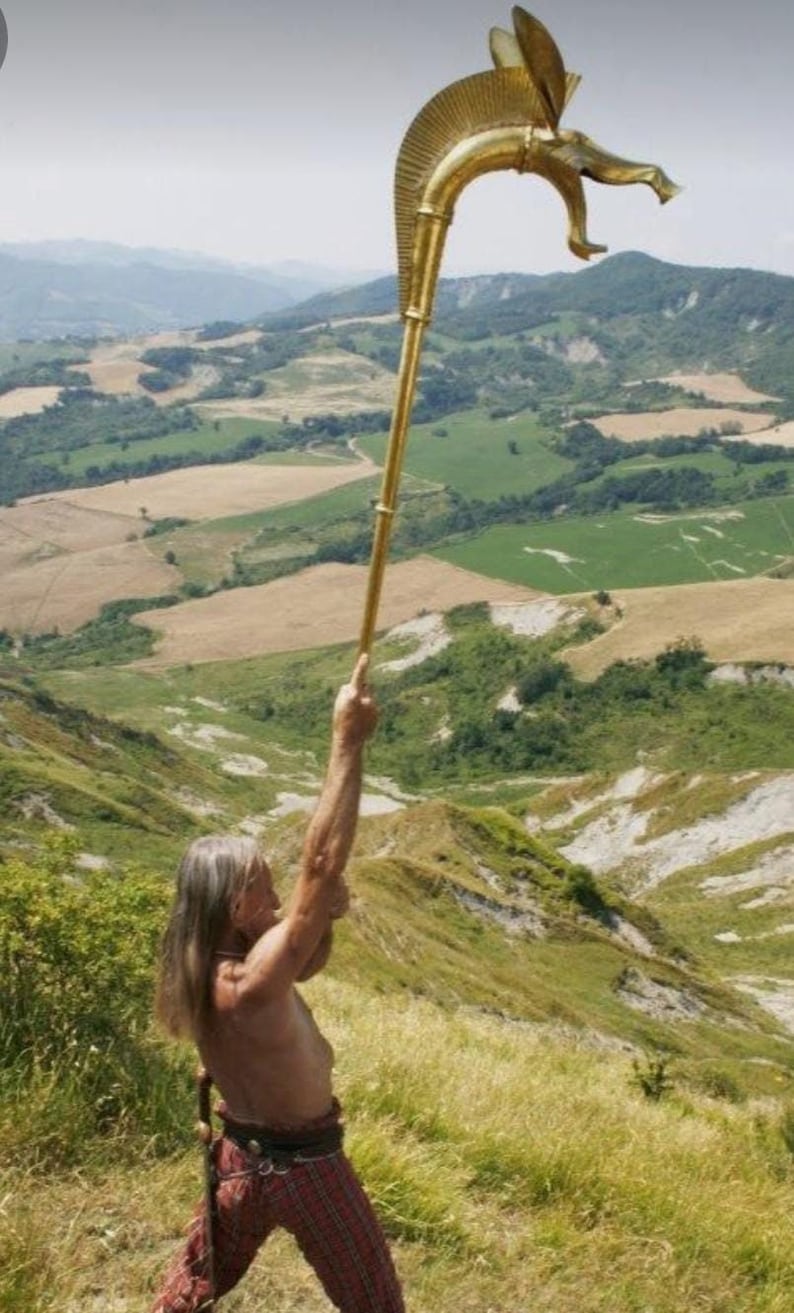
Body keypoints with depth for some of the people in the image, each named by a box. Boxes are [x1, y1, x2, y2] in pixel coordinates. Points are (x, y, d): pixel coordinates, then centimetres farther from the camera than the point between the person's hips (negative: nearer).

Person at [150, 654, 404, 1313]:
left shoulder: (200, 972, -7)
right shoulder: (251, 983, -33)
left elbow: (306, 964, 7)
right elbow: (321, 866, -40)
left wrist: (326, 917, -15)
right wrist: (348, 743, -40)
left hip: (241, 1152, 8)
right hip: (303, 1162, -7)